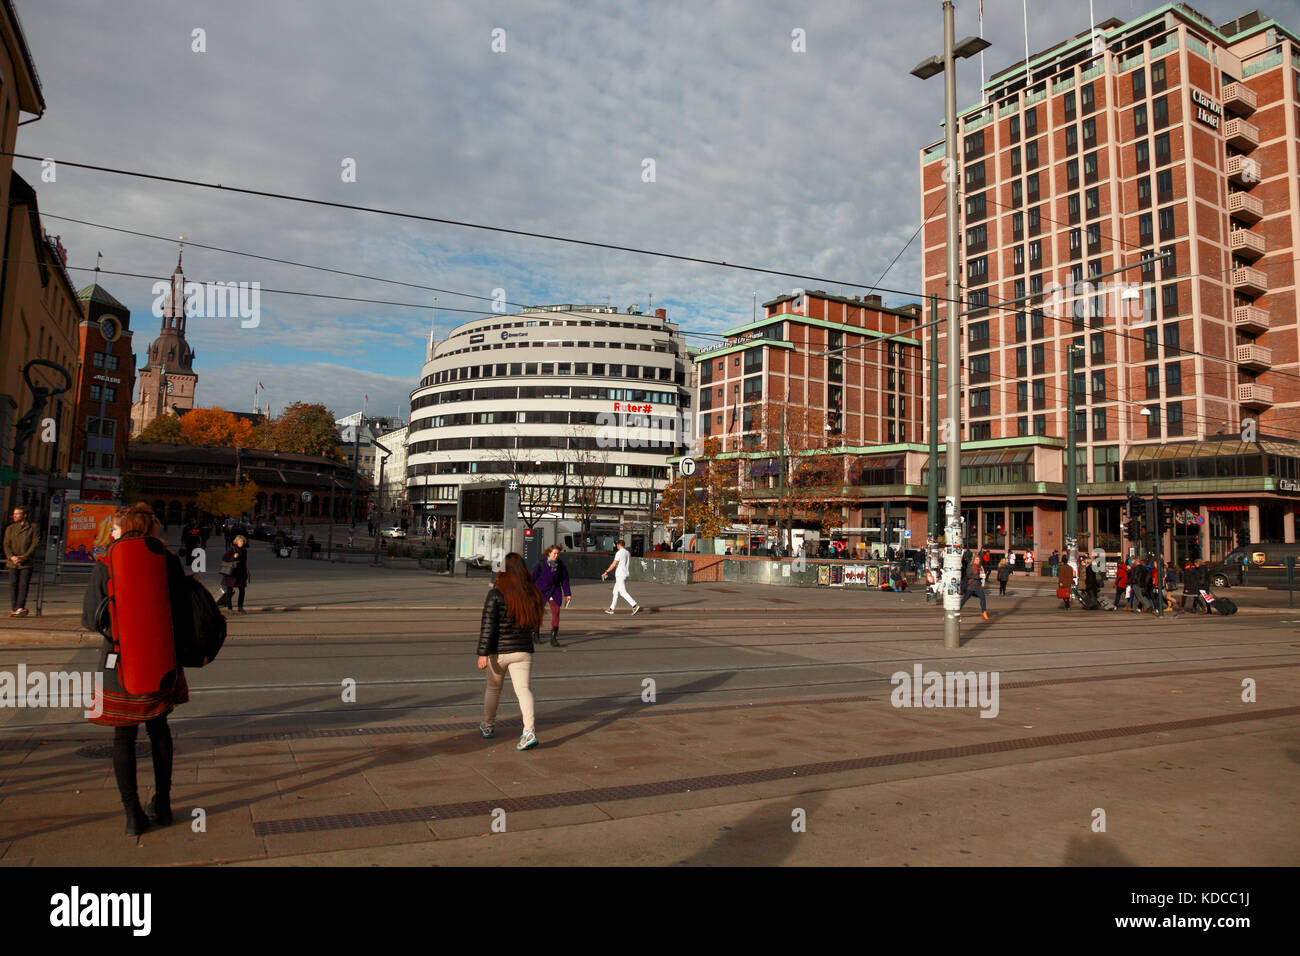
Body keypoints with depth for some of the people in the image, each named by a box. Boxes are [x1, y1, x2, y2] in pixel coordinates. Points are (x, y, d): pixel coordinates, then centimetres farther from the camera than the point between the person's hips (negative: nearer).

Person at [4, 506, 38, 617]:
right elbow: (6, 545, 4)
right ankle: (15, 609, 3)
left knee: (24, 585, -7)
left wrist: (24, 557, -15)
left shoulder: (32, 528, 4)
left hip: (27, 562, -2)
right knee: (13, 584, 0)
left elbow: (34, 544, -3)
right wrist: (12, 557, -13)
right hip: (13, 562, 3)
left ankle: (20, 608, -6)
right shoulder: (10, 528, 12)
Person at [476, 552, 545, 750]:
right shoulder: (531, 595, -1)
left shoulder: (495, 595, -13)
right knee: (523, 689, 1)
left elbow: (488, 626, -16)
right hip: (522, 650, 2)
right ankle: (529, 731, -14)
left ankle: (488, 726, 36)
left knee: (493, 688, 18)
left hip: (498, 651, -2)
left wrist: (483, 654, -14)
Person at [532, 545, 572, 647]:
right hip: (541, 590, -1)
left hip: (555, 591, 1)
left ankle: (553, 638, -8)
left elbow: (565, 580, 5)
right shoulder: (542, 563, -8)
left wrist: (567, 594, 2)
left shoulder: (560, 564, -1)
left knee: (556, 612, -11)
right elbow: (534, 577, -1)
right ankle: (537, 635, 30)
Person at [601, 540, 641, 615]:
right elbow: (629, 565, 18)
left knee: (623, 593, -12)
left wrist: (606, 572, -11)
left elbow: (614, 564, -17)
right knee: (615, 592, 15)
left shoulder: (619, 553, -13)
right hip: (625, 574, 9)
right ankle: (611, 609, 19)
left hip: (620, 575, -9)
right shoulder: (628, 553, 13)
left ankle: (635, 605, -21)